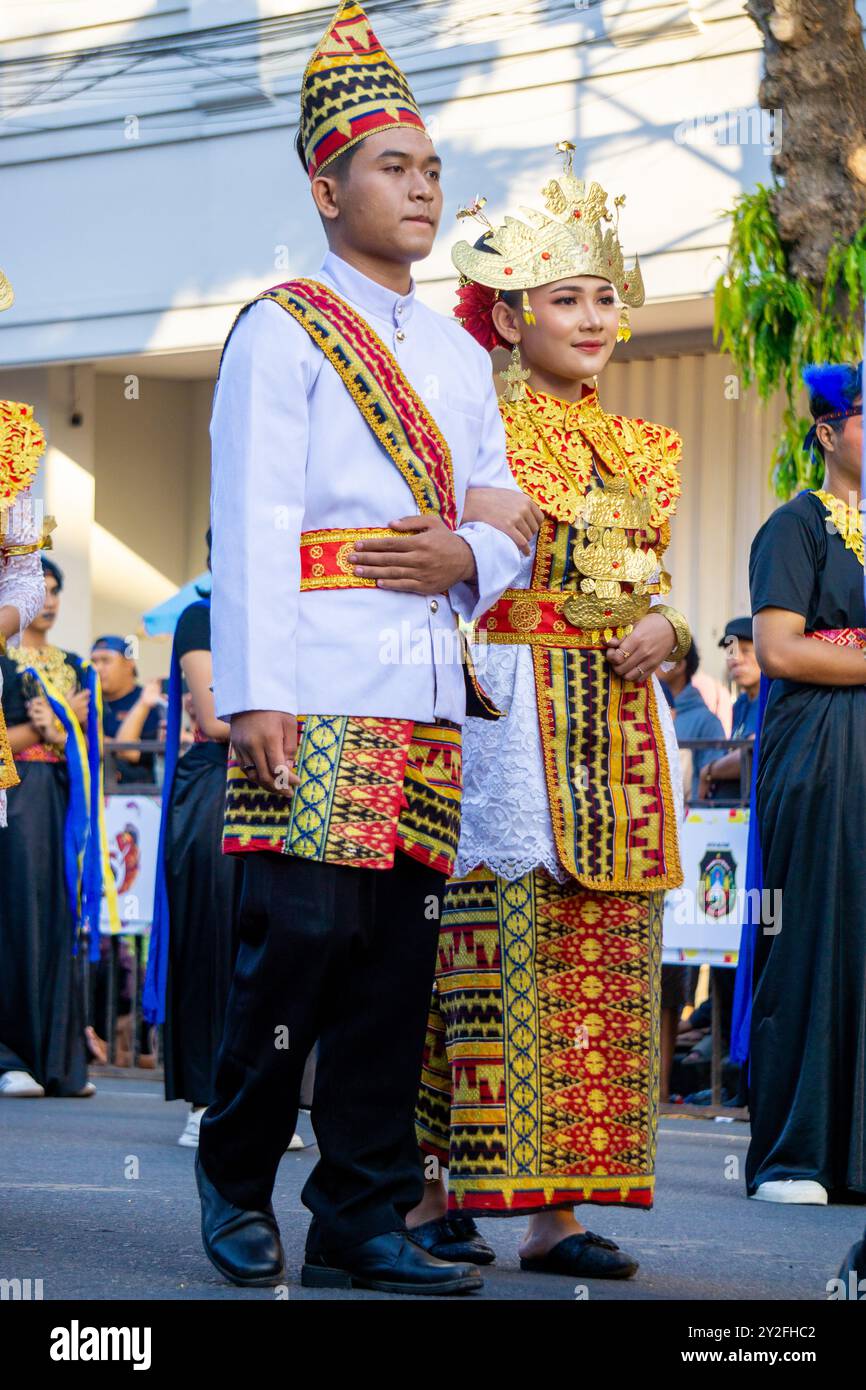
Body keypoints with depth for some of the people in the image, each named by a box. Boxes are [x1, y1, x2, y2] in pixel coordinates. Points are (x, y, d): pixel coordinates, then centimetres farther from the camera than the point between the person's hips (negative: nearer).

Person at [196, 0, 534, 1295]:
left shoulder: (457, 352, 21)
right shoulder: (281, 331, 2)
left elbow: (507, 510, 21)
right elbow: (250, 524, -6)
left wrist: (472, 555, -4)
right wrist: (255, 692, -15)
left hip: (430, 700, 6)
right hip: (319, 693, -6)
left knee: (398, 955, 3)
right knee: (302, 935, -11)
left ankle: (362, 1219, 6)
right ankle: (236, 1177, 9)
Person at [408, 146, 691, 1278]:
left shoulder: (639, 451, 17)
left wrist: (661, 633, 1)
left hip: (620, 729, 6)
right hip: (505, 715, -6)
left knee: (601, 965, 2)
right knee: (493, 954, -8)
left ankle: (557, 1207, 4)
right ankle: (435, 1189, -1)